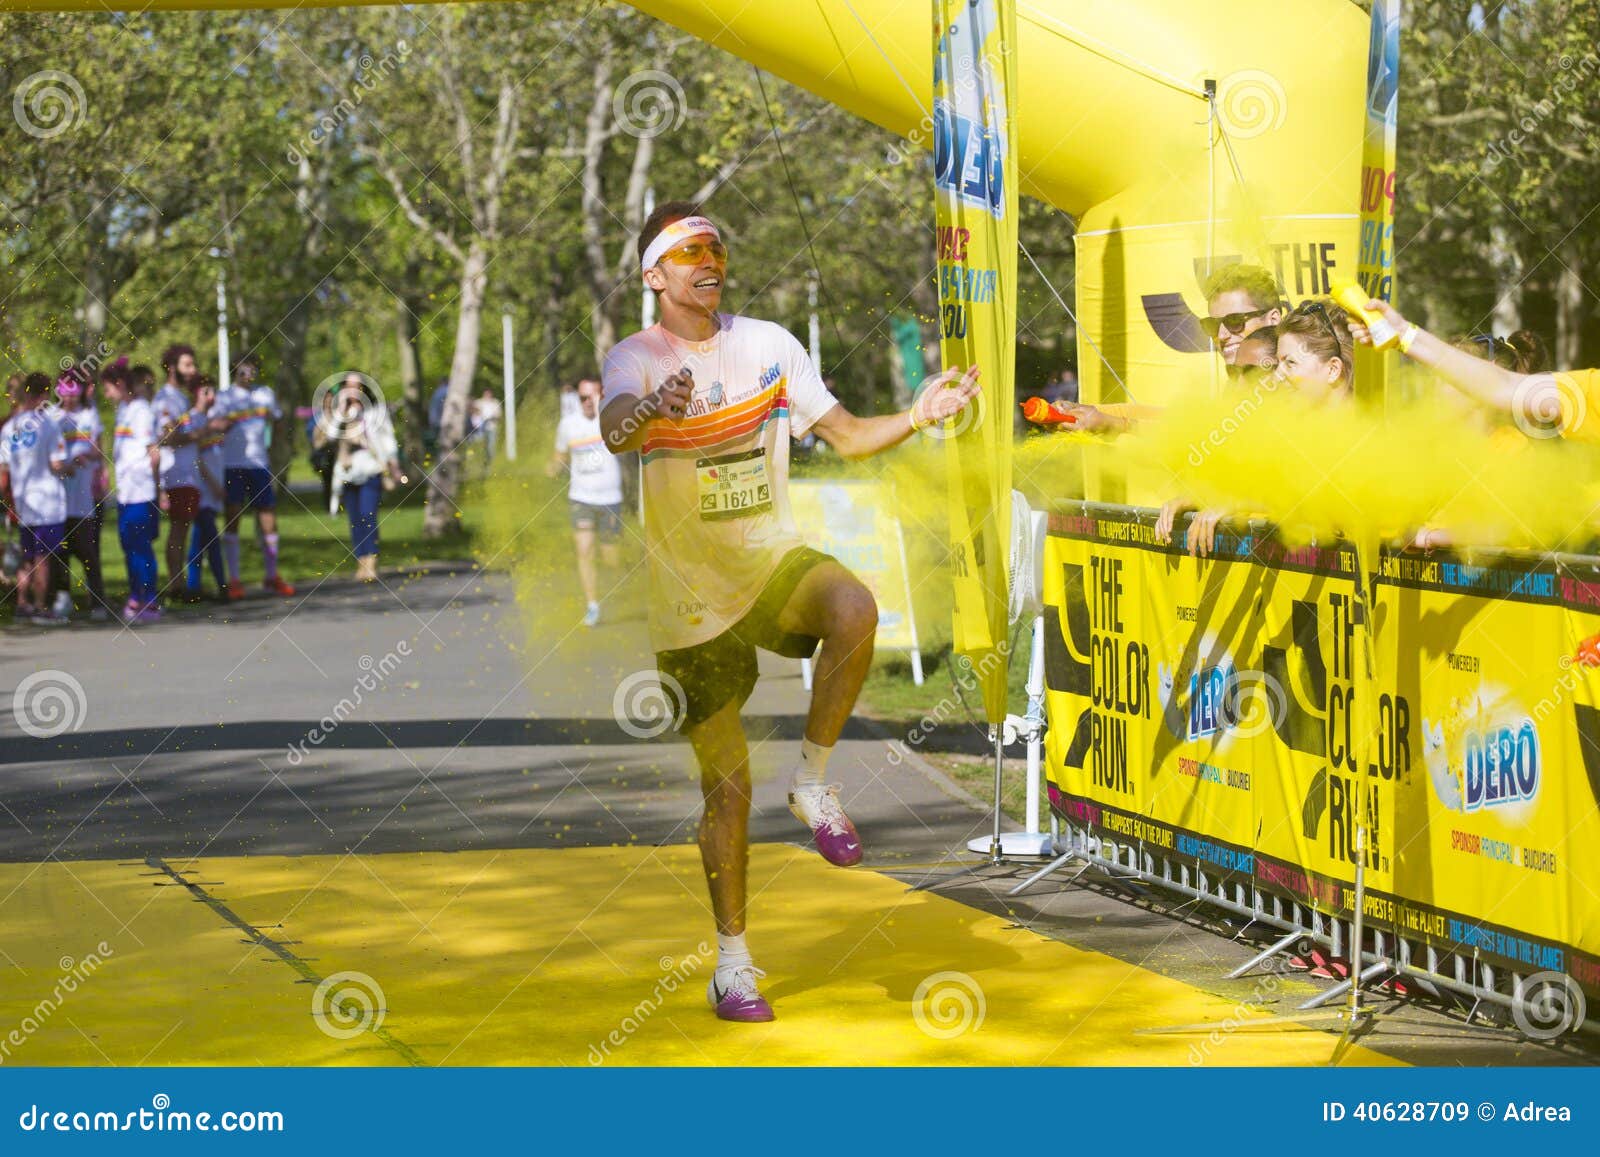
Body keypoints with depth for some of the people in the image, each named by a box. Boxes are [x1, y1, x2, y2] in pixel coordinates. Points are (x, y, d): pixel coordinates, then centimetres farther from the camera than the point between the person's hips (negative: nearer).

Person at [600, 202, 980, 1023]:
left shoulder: (768, 343, 1)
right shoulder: (635, 359, -12)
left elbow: (846, 435, 6)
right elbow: (613, 431, -34)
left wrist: (916, 416, -13)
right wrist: (650, 410, -58)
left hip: (774, 561, 3)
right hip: (691, 595, -3)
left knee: (855, 610, -33)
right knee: (726, 784, -1)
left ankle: (812, 783, -11)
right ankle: (731, 961, 16)